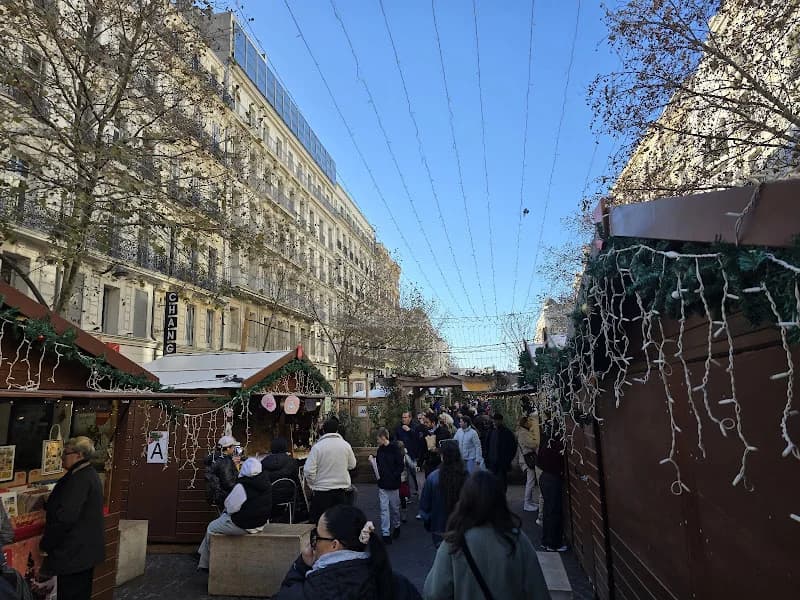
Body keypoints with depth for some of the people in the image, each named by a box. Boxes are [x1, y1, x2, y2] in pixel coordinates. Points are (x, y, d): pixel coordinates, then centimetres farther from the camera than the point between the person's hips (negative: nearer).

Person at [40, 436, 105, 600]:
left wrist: (45, 544, -13)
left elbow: (65, 517, -25)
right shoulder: (90, 474, 10)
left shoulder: (79, 479, -21)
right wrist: (48, 503, 14)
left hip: (73, 552, -10)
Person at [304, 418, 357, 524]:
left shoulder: (317, 446, -12)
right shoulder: (345, 445, -2)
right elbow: (352, 465, 10)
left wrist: (312, 485, 1)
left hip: (322, 490, -3)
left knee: (317, 521, 7)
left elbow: (308, 470, -14)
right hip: (342, 489, 3)